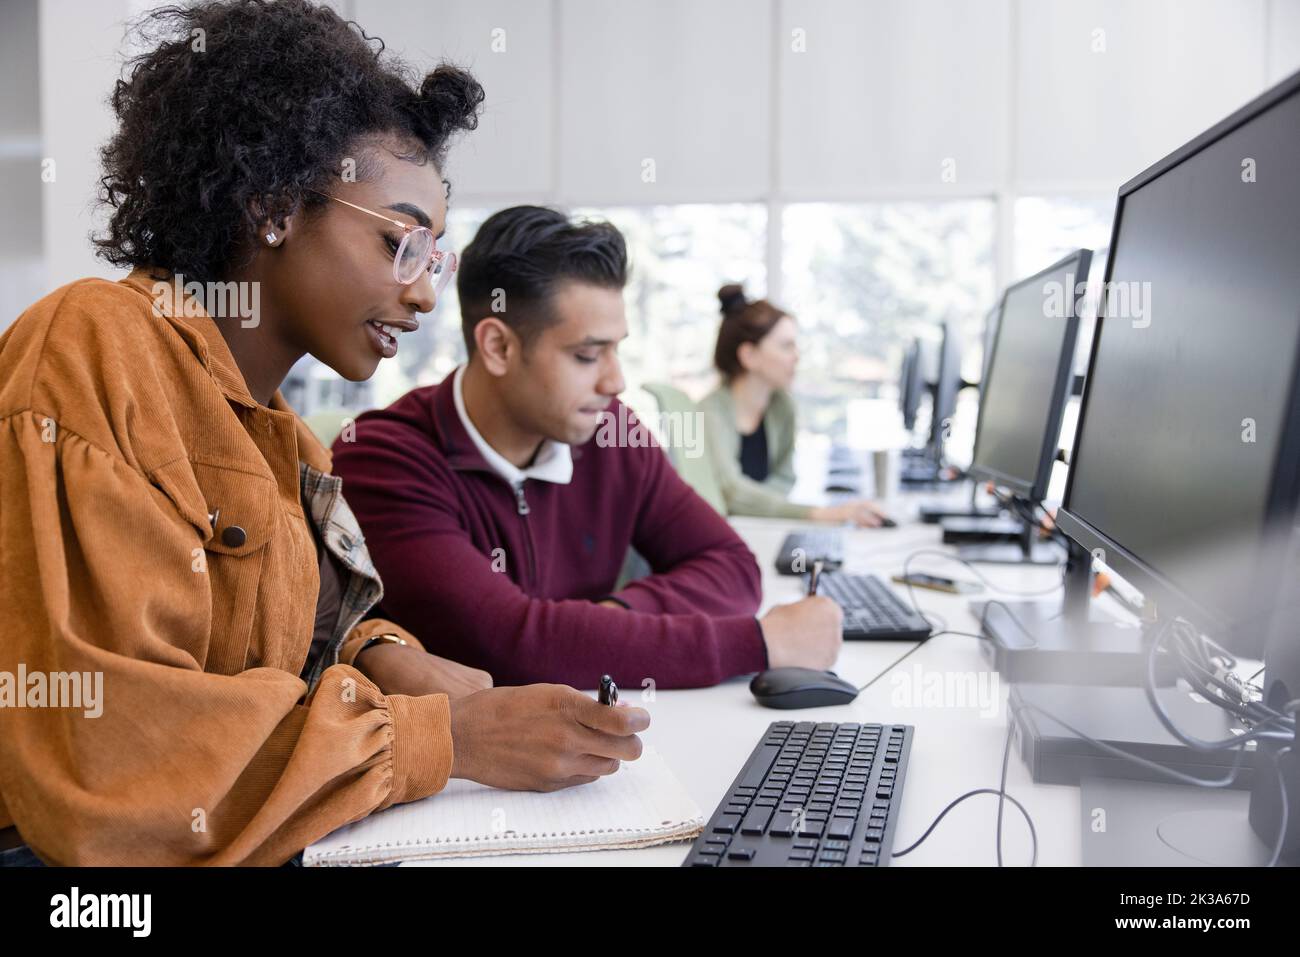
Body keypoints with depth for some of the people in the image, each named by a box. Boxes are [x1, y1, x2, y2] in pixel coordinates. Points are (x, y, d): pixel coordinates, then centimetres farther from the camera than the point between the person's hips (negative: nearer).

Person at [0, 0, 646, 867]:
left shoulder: (279, 434, 10)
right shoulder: (97, 353, -15)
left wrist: (383, 659, -5)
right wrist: (446, 736, -21)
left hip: (257, 844, 8)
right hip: (79, 857, -7)